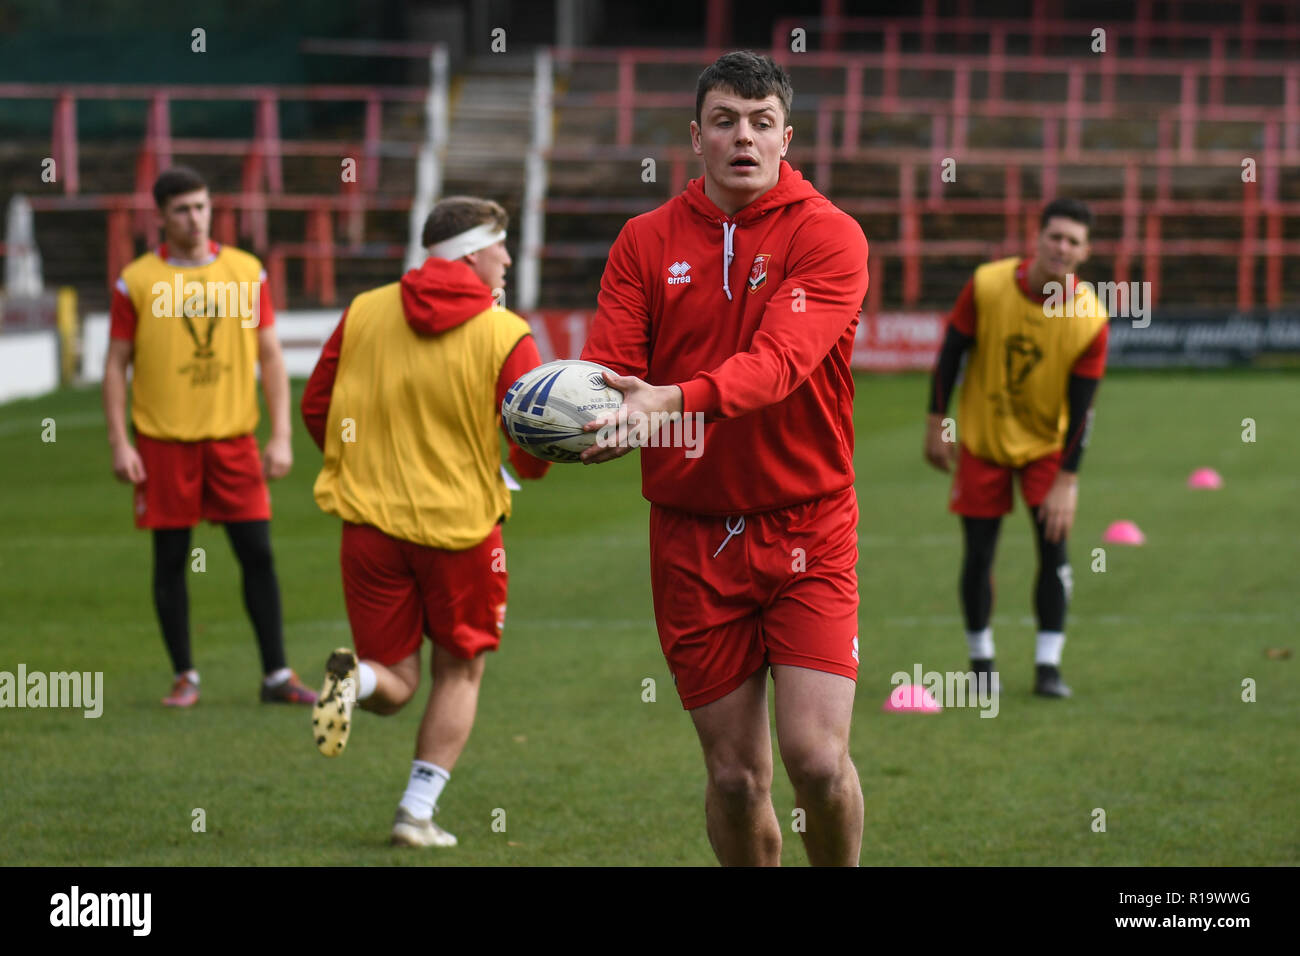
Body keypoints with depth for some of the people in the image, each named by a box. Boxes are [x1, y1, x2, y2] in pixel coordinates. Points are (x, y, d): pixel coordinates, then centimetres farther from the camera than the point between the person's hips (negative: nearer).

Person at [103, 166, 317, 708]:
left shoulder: (246, 273, 4)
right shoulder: (137, 282, -1)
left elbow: (270, 356, 7)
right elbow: (116, 365, 2)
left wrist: (281, 436, 1)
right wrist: (120, 445, -5)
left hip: (233, 436, 1)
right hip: (163, 440, -1)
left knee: (258, 554, -1)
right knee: (171, 560, 3)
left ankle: (276, 675, 7)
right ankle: (184, 677, 14)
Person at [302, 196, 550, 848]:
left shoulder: (364, 313, 2)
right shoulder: (506, 337, -7)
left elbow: (316, 409, 6)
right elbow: (533, 455, -8)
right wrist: (526, 465, 17)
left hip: (370, 519, 3)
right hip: (461, 524, -3)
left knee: (395, 684, 12)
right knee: (459, 672, 17)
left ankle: (356, 677, -22)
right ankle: (418, 813, 10)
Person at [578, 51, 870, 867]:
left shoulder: (828, 234, -6)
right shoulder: (646, 241, 5)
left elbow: (781, 357, -22)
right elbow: (609, 367, -4)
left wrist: (676, 400, -39)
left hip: (806, 530, -3)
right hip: (692, 533, 3)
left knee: (817, 756, -13)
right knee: (735, 776, 5)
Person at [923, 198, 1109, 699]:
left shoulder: (1089, 319, -18)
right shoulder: (987, 286, -18)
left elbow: (1080, 407, -14)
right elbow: (951, 352, -6)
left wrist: (1066, 481, -16)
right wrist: (937, 423, -5)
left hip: (1046, 442, 0)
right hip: (982, 437, 0)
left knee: (1053, 544, -9)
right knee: (978, 553, 0)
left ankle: (1048, 666, 0)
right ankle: (981, 659, 18)